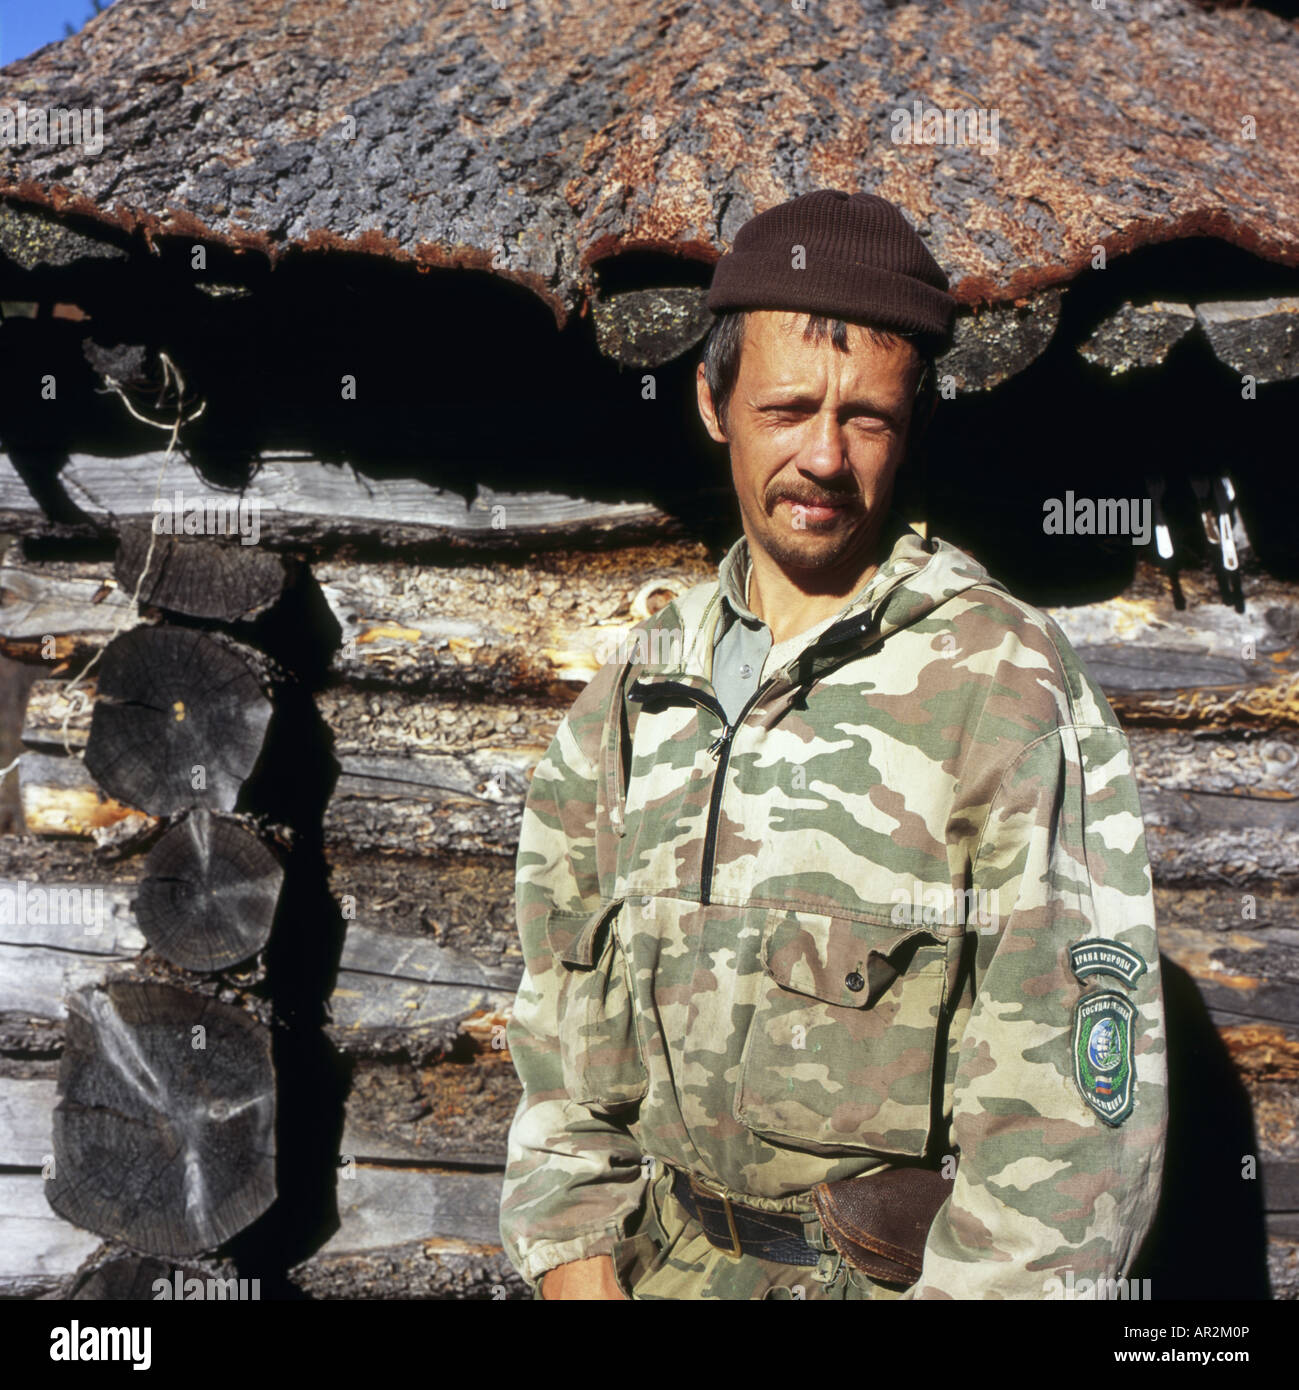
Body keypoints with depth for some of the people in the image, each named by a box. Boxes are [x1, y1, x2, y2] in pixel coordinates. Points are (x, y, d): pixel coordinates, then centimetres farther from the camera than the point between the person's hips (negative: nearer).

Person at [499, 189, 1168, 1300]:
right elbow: (563, 1012, 6)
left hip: (903, 1270, -4)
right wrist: (579, 1263, 0)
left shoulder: (1011, 689, -13)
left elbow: (1080, 1098, -14)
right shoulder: (634, 694, 3)